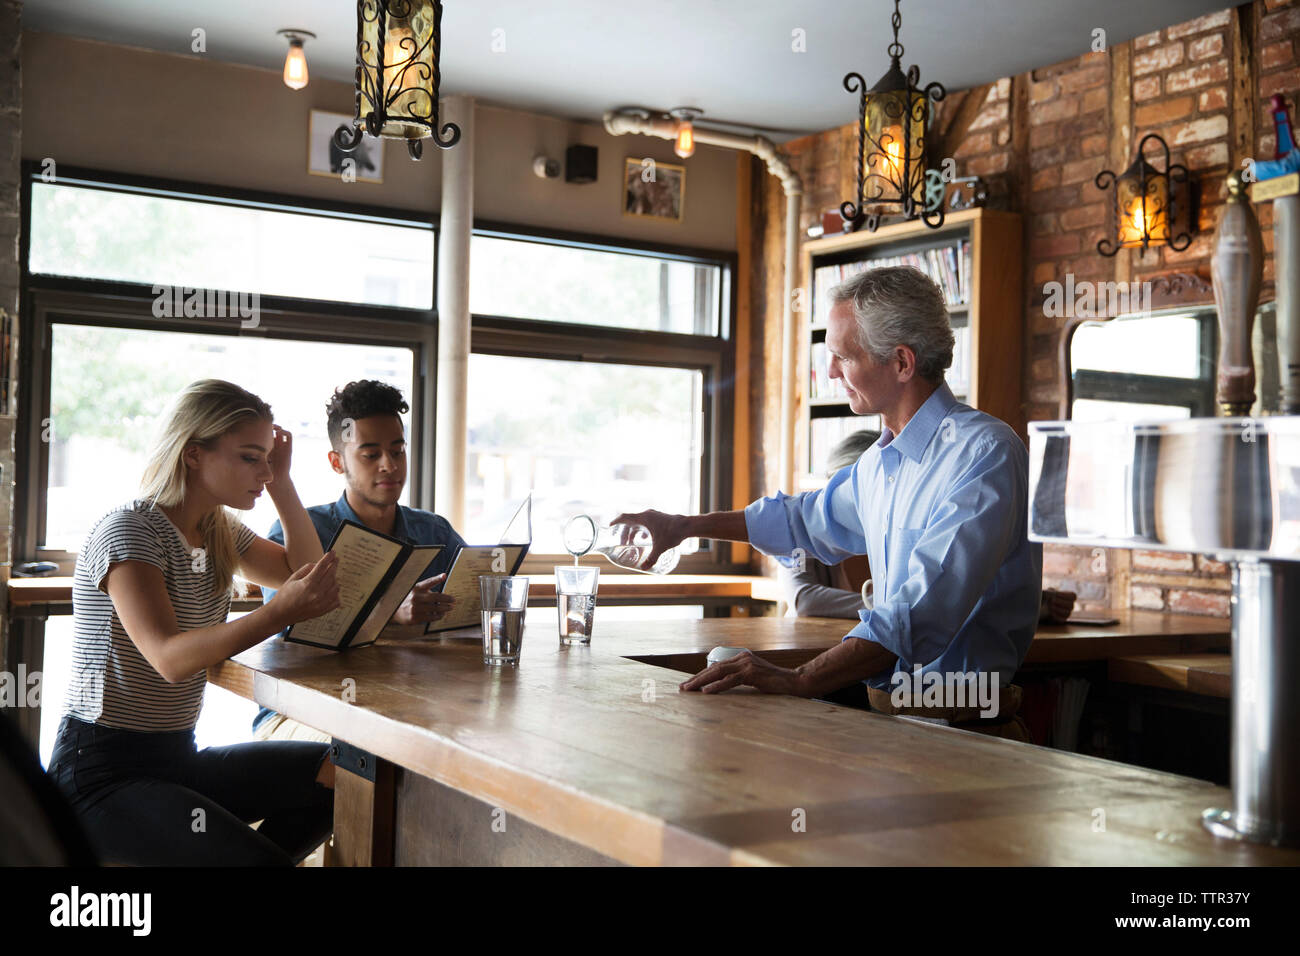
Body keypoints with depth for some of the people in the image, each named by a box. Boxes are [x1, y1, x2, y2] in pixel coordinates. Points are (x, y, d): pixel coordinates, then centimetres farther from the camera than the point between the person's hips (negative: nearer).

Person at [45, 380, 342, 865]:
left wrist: (282, 483, 6)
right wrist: (279, 613, -41)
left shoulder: (221, 531, 9)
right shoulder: (127, 531, -16)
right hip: (102, 773, -8)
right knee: (263, 859, -29)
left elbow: (305, 573, 17)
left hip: (177, 755, 9)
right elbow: (170, 657, -28)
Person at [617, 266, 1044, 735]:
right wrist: (685, 526, 32)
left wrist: (799, 680, -35)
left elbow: (923, 612, -28)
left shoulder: (983, 453, -17)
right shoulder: (881, 460, 15)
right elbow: (809, 518, 34)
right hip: (886, 698, 8)